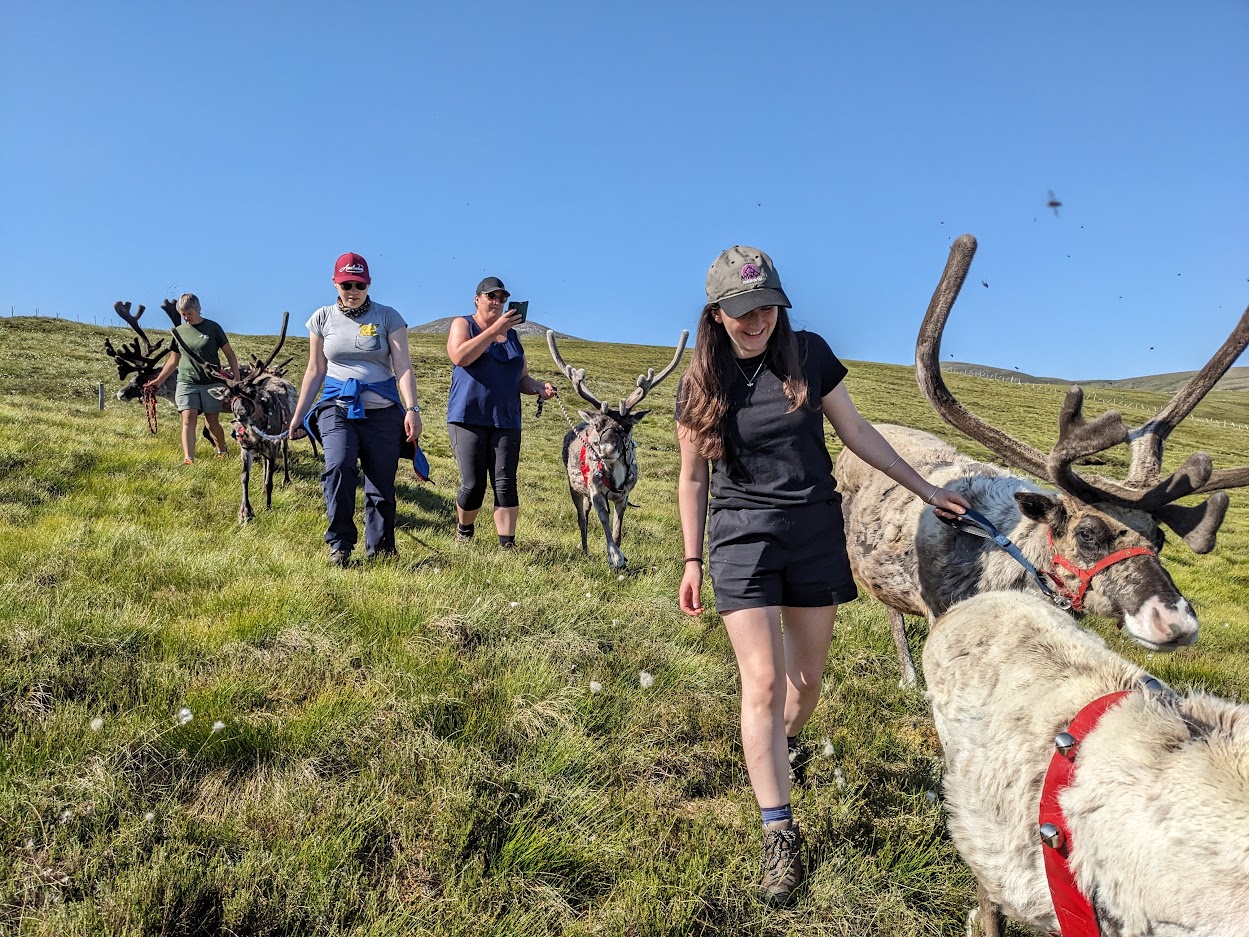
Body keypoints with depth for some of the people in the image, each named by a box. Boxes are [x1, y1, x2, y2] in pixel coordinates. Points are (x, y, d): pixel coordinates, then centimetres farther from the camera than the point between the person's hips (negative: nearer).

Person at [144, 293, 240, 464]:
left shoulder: (213, 328, -1)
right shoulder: (178, 331, 8)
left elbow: (229, 354, 3)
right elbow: (173, 360, 18)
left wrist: (237, 378, -5)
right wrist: (158, 381, 15)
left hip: (212, 383, -2)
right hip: (186, 382, 2)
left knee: (212, 423, 4)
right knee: (188, 420, -12)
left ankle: (222, 451, 30)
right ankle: (188, 459, -19)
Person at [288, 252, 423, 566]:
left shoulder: (388, 317, 3)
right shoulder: (322, 318, 10)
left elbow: (403, 367, -4)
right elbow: (315, 371, 14)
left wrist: (412, 409, -16)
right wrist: (298, 415, 12)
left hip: (382, 411, 0)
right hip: (338, 407, 1)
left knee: (381, 483, -1)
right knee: (338, 466, -24)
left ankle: (380, 550, 13)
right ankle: (340, 544, -12)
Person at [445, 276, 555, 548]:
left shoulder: (512, 334, 19)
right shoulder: (462, 324, 6)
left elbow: (522, 379, 23)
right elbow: (460, 356, -16)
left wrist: (539, 388, 1)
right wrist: (495, 329, -16)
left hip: (506, 421, 3)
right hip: (468, 417, -3)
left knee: (505, 484, -7)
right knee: (473, 485, -6)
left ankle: (507, 544, -7)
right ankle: (464, 529, 21)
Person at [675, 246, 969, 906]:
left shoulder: (808, 355, 0)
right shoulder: (700, 385, -1)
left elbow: (857, 432, 8)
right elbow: (692, 479, 6)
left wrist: (925, 489, 10)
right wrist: (692, 560, 5)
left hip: (815, 531, 2)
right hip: (741, 536, -1)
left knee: (807, 675, 11)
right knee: (763, 680, -9)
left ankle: (783, 747, 45)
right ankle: (779, 835, 2)